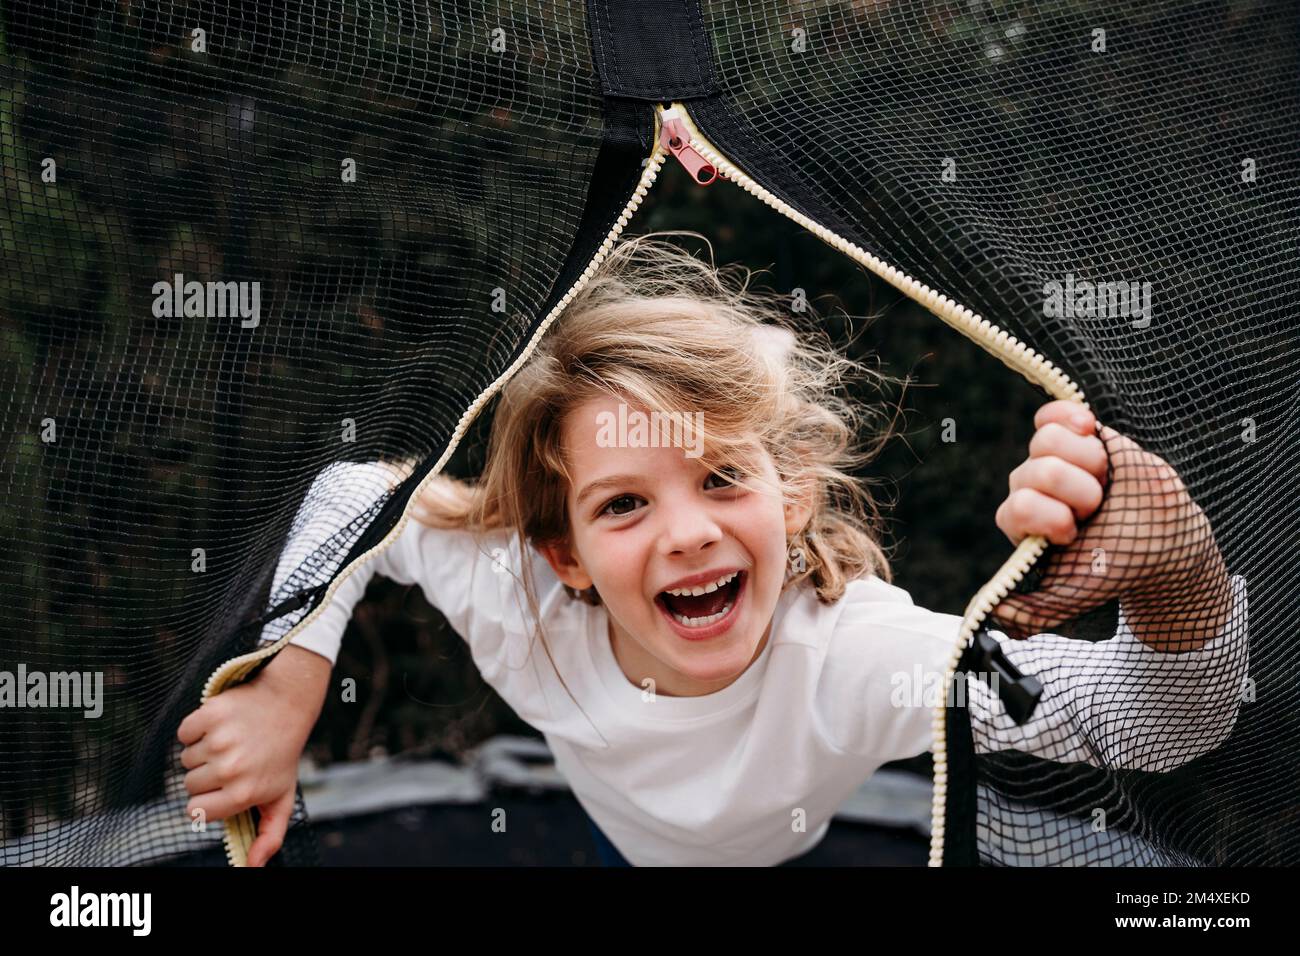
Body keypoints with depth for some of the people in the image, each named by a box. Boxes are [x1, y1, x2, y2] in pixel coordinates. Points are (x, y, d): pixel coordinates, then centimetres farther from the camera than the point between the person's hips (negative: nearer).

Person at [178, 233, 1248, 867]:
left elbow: (1167, 721, -55)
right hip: (614, 841, 2)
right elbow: (351, 493, -16)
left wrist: (1173, 571, -79)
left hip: (821, 849, -2)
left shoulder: (858, 655, -46)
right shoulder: (517, 598, -36)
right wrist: (285, 700, -28)